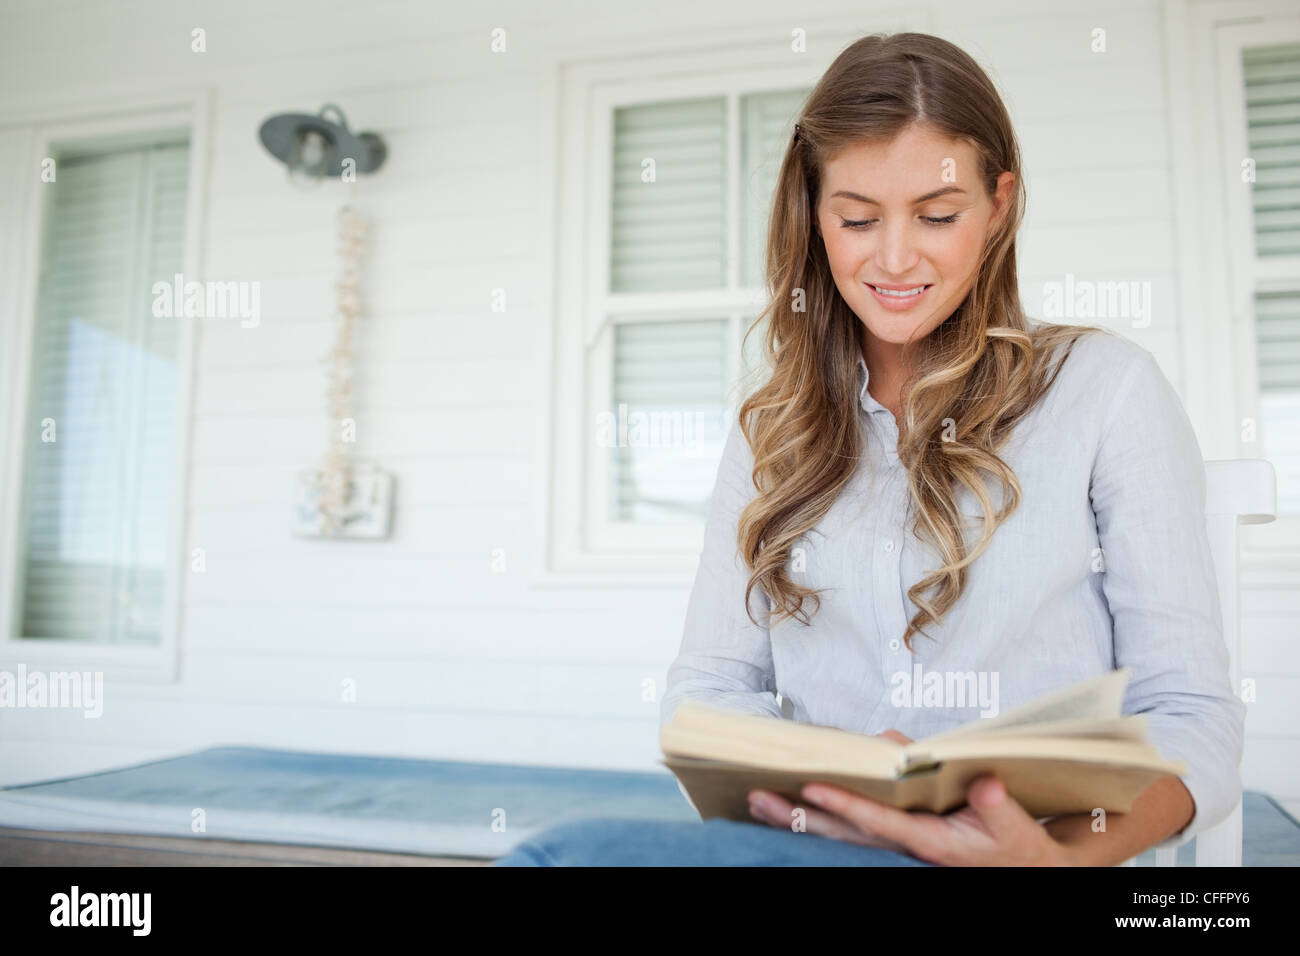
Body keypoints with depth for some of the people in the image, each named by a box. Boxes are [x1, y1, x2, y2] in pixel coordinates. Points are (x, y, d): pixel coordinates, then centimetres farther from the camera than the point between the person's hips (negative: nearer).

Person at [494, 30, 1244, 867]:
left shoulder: (1107, 387, 2)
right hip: (810, 832, 4)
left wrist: (1063, 849, -23)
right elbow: (710, 680, 7)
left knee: (570, 852, -26)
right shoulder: (772, 427, 13)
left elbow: (1195, 719, -2)